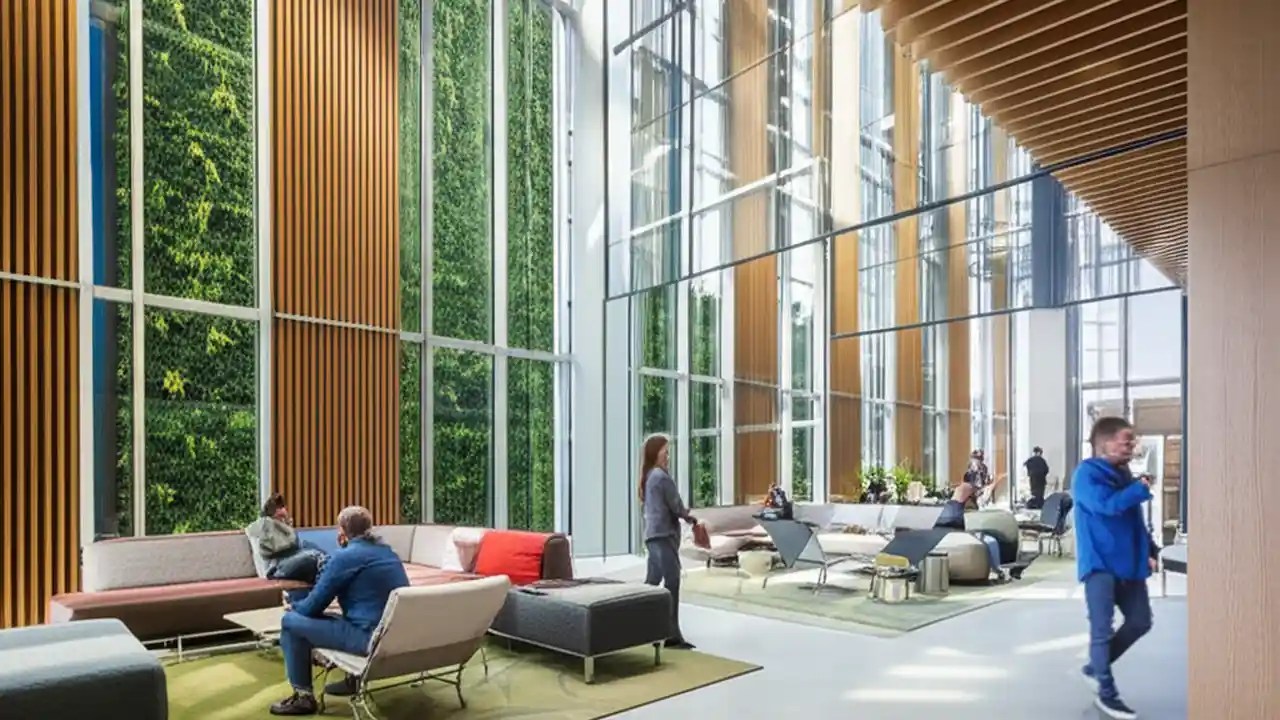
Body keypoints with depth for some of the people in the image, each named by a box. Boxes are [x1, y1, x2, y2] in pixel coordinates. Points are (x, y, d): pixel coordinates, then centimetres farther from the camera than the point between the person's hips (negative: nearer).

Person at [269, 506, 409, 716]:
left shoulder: (344, 557, -8)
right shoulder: (387, 551, 15)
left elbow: (314, 606, -2)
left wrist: (293, 606, 19)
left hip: (372, 638, -9)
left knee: (291, 621, 3)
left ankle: (303, 697, 9)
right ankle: (354, 679, 34)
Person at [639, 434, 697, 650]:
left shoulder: (648, 476, 15)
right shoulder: (661, 476, -13)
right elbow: (675, 506, -10)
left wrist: (683, 513, 6)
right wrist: (689, 518, 7)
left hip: (653, 534, 10)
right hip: (663, 535, -10)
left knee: (652, 581, 14)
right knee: (672, 582, -11)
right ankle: (672, 635, -12)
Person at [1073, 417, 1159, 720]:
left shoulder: (1124, 475, 14)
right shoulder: (1087, 473, -10)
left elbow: (1136, 519, 21)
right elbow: (1107, 504, -26)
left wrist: (1150, 550, 12)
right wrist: (1141, 489, -16)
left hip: (1127, 563, 8)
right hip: (1100, 563, -8)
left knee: (1140, 622, 11)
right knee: (1103, 629, -4)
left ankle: (1095, 668, 28)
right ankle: (1107, 693, 10)